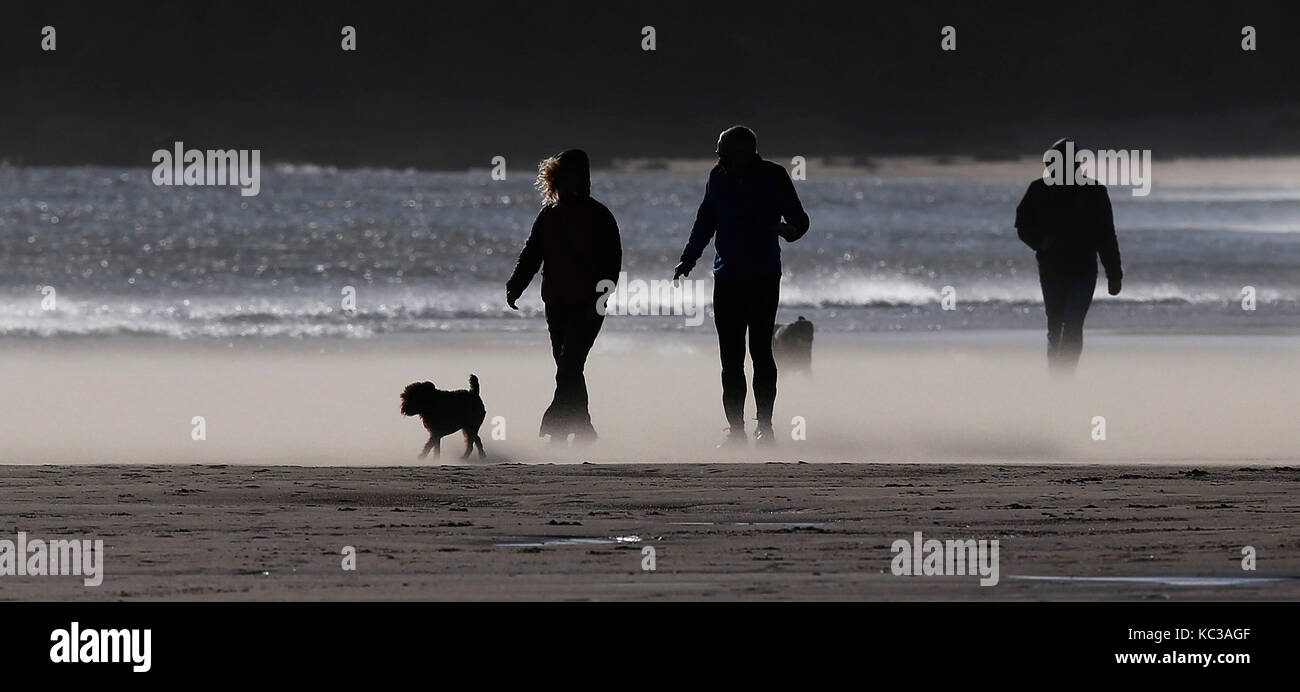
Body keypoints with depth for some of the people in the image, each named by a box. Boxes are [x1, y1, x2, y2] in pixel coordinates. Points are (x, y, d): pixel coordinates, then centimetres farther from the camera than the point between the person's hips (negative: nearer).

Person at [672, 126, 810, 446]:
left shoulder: (773, 177, -5)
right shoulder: (719, 178, 6)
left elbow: (799, 220, -1)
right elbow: (705, 222, 17)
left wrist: (791, 230, -24)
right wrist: (688, 260, 11)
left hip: (764, 278, -3)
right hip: (727, 276, 3)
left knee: (760, 350, -6)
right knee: (730, 356, 1)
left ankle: (764, 426, 0)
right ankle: (735, 428, 4)